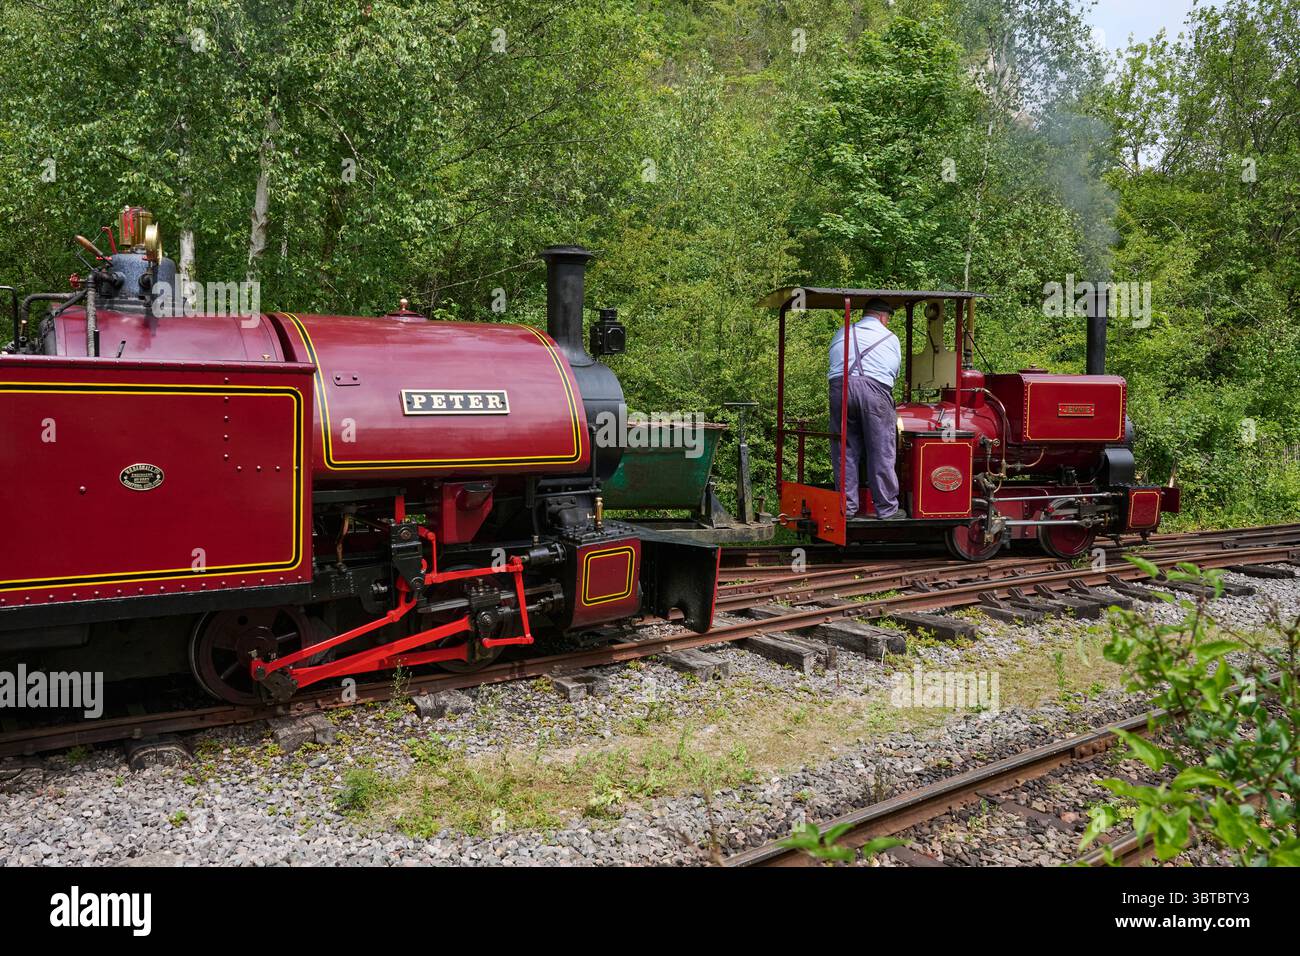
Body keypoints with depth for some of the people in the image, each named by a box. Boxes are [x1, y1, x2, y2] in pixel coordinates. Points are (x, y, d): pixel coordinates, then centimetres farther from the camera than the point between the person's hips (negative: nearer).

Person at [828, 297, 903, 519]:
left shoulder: (841, 333, 23)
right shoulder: (891, 338, 19)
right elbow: (895, 373, 18)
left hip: (840, 386, 2)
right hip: (875, 389, -2)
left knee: (845, 451, 8)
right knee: (881, 453, 4)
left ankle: (847, 507, 12)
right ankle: (887, 508, 9)